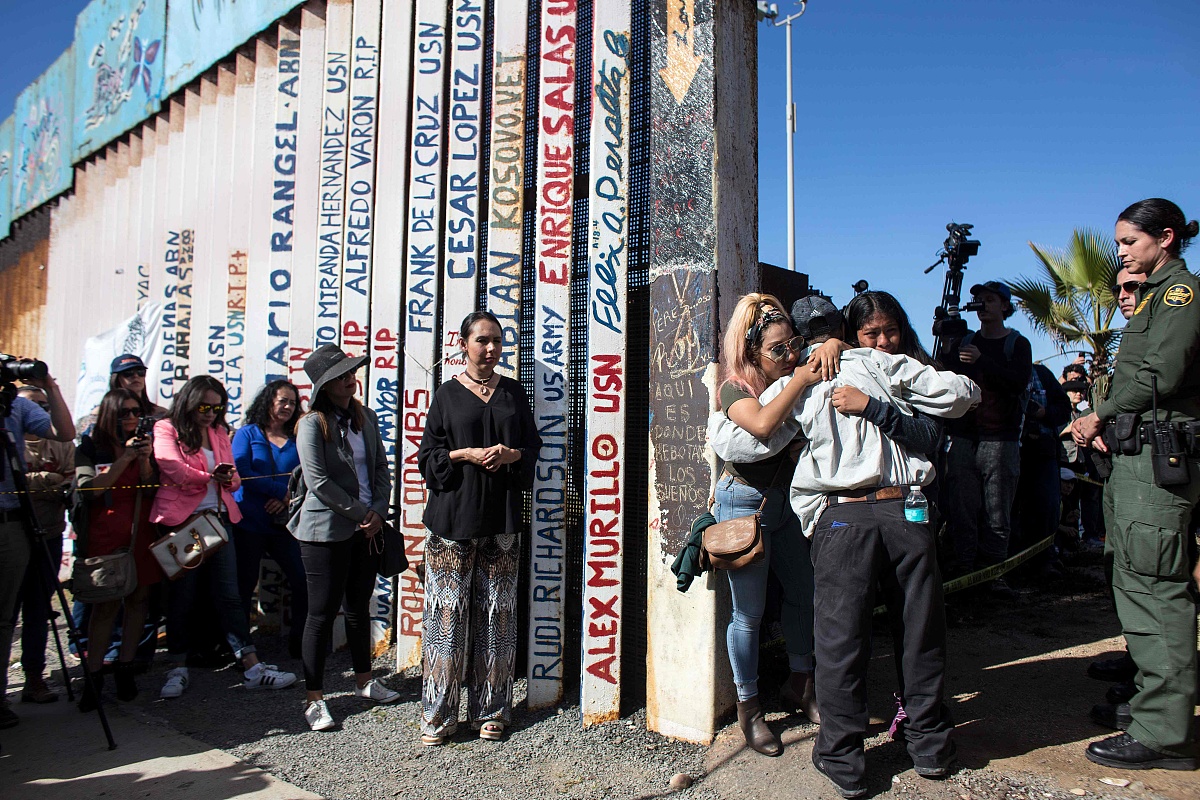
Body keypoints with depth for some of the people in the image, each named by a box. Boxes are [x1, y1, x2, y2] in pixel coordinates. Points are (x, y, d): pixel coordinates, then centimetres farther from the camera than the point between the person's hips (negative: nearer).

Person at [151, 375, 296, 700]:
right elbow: (173, 469, -14)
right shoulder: (166, 429, 1)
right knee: (181, 597, 5)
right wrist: (211, 475, -15)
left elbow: (232, 476, 13)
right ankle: (177, 668, 20)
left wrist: (229, 477, -9)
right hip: (180, 521, -4)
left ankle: (252, 668, 1)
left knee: (229, 595, 2)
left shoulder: (219, 432, 16)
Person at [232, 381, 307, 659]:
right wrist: (281, 491, -14)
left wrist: (289, 500, -15)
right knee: (244, 585, 5)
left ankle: (299, 643, 10)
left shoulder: (297, 440, 11)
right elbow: (241, 471, -10)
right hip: (250, 523, -2)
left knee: (303, 581, -5)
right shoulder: (247, 433, 4)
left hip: (284, 523, 2)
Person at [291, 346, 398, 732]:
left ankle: (364, 680, 32)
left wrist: (378, 511, -5)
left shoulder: (365, 418, 8)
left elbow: (382, 468, 9)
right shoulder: (312, 424, -10)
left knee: (360, 605, 17)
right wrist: (361, 513, -13)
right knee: (323, 612, 1)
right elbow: (318, 482, -16)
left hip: (367, 528, 6)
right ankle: (314, 699, 12)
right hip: (326, 531, -6)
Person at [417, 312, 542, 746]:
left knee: (496, 615, 6)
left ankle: (490, 710, 19)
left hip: (501, 519, 2)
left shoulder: (513, 391, 12)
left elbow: (533, 444, 13)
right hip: (453, 518, -2)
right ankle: (439, 715, 11)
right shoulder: (447, 394, 4)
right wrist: (465, 455, -14)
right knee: (448, 613, -1)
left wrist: (511, 454, -8)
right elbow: (428, 456, 2)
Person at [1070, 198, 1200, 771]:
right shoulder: (1154, 296, 22)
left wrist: (1100, 414, -7)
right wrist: (1104, 423, 6)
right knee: (1135, 584, 15)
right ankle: (1154, 704, 27)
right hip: (1135, 455, 10)